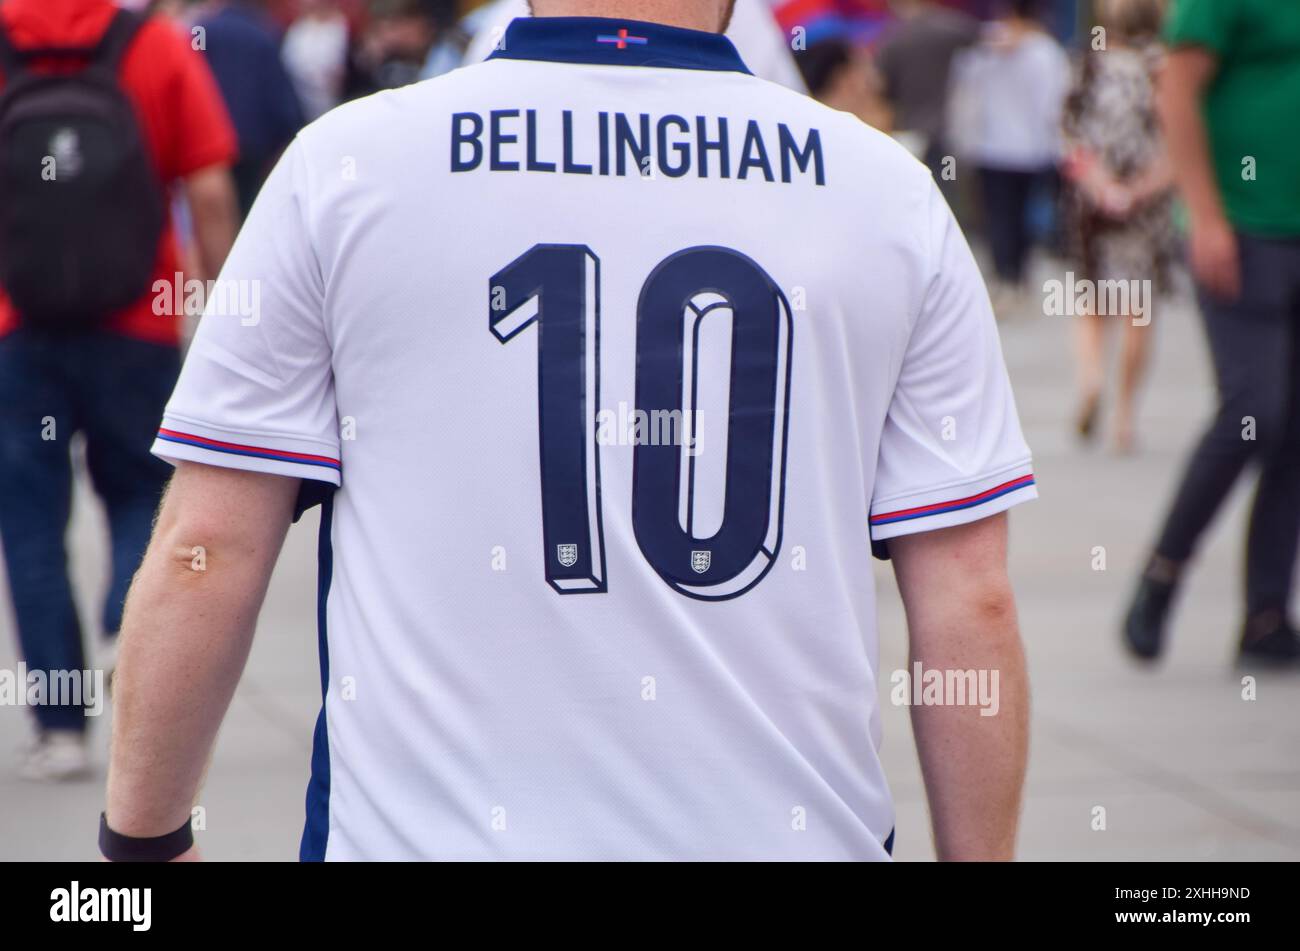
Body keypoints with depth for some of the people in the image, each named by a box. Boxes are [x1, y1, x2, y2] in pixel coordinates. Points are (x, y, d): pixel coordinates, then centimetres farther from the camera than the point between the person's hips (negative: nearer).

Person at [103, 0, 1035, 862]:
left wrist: (144, 836, 8)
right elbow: (971, 604, 0)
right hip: (793, 826, 1)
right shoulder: (889, 191, 2)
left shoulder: (346, 164, -2)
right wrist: (983, 853, 9)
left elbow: (201, 554, -2)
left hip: (428, 824, -1)